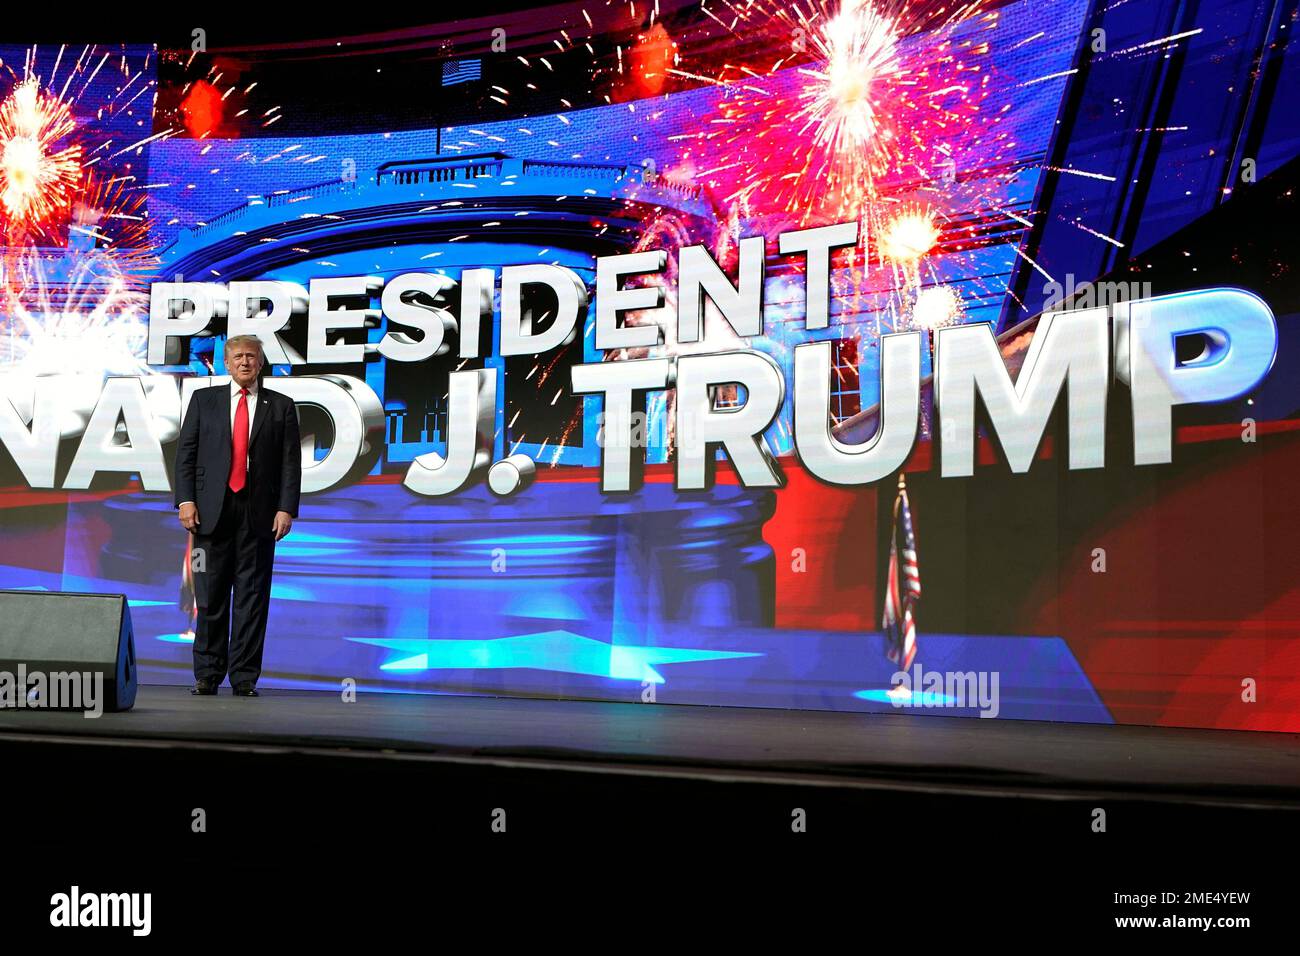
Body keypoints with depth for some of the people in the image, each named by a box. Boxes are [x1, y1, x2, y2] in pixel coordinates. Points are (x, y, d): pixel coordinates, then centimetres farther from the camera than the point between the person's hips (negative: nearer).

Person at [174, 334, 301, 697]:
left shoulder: (281, 406, 9)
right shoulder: (204, 399, 11)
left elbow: (290, 461, 3)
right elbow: (185, 452, 7)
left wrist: (286, 508, -7)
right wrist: (186, 500, -4)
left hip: (259, 512, 0)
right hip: (212, 508, 1)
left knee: (252, 595, 1)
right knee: (211, 595, 3)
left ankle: (244, 677, 6)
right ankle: (207, 674, 12)